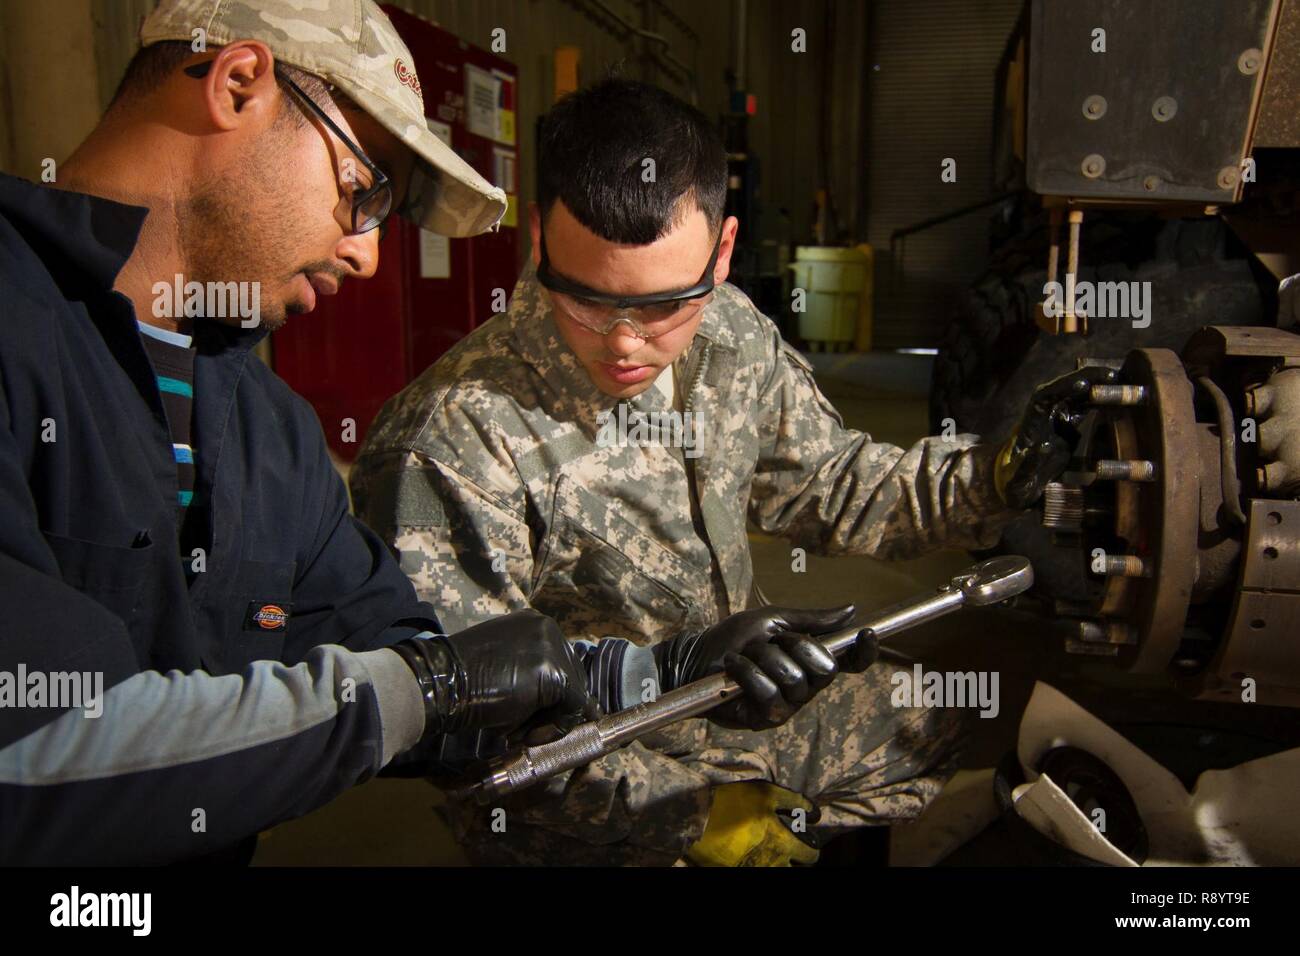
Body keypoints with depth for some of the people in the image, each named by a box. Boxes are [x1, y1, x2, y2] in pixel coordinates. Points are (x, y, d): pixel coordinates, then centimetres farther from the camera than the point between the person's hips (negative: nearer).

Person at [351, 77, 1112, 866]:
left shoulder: (732, 337, -8)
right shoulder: (452, 440, -28)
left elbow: (833, 483, 8)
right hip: (581, 796, -5)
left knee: (972, 728, 11)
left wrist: (1005, 471, -4)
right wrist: (692, 813, -25)